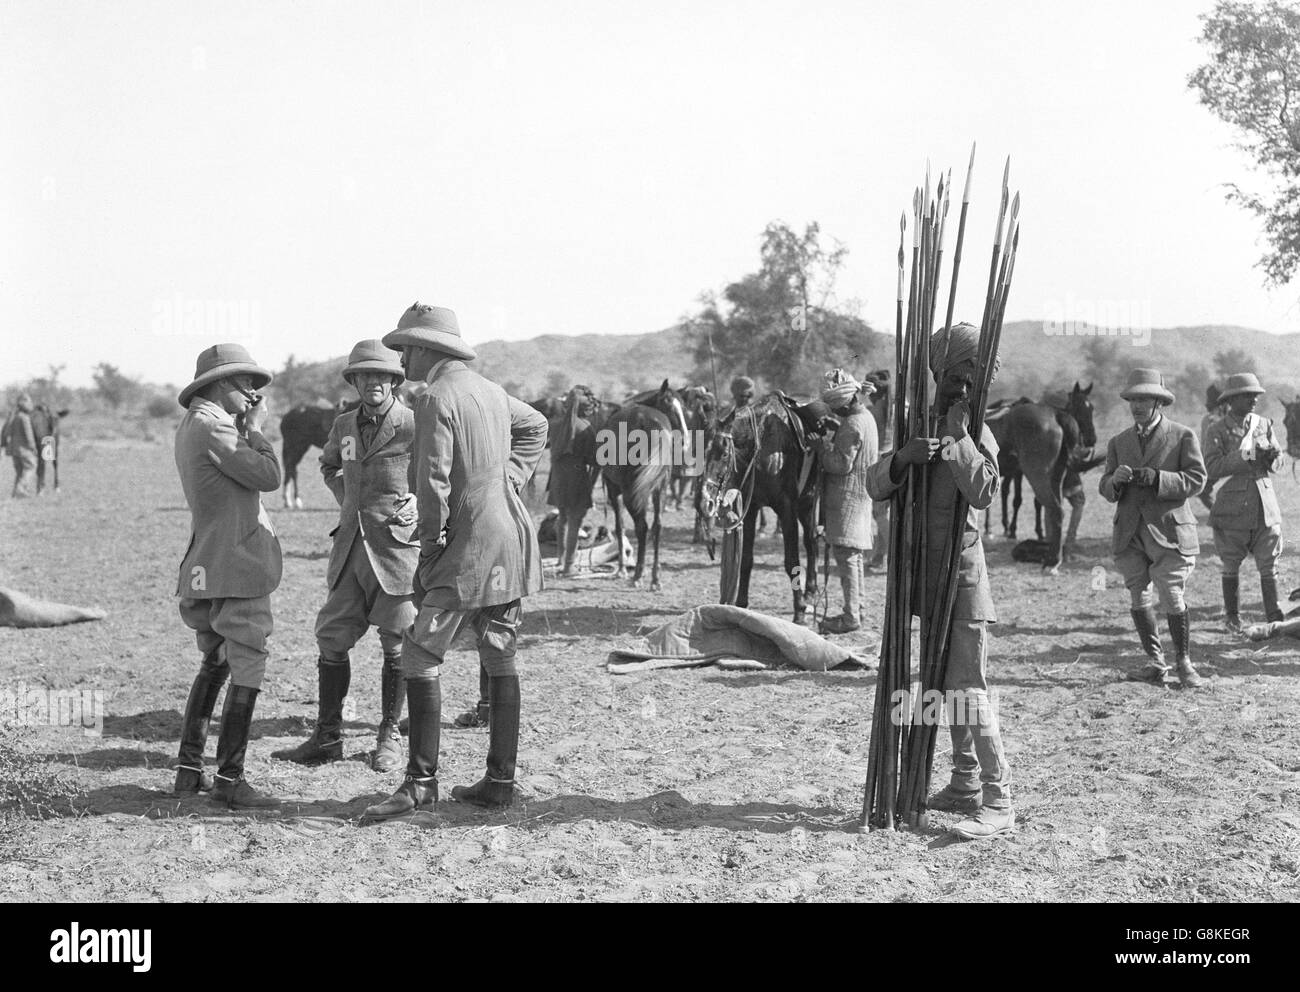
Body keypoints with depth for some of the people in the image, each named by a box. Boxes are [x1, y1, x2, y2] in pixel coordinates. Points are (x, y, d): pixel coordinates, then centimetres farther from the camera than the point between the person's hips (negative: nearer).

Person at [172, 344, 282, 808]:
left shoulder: (189, 427, 17)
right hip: (237, 565, -10)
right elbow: (268, 477, -15)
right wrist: (256, 429, -2)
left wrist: (245, 427, 12)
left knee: (214, 665, 18)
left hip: (207, 570, 10)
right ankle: (229, 780, -5)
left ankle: (189, 770, 21)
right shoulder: (210, 426, -13)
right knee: (247, 671, -6)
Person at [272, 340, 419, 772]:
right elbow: (329, 466, 30)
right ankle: (327, 737, 16)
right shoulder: (344, 425, 10)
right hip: (351, 544, 6)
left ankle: (389, 737, 17)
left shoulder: (414, 426, -9)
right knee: (332, 639, 6)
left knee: (396, 646, 4)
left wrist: (419, 504, -8)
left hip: (397, 546, -6)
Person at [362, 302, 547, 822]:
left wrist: (431, 544, -8)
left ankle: (421, 781, -4)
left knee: (420, 656, -4)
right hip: (509, 542, 9)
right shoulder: (491, 392, 13)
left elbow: (433, 482, -18)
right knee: (499, 659, 10)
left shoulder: (437, 399, -13)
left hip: (467, 545, -9)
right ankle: (500, 780, 15)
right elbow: (535, 425, 31)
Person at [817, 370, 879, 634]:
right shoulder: (866, 416, 13)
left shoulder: (851, 426, -19)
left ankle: (851, 617, -10)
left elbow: (842, 464, -22)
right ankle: (855, 609, 24)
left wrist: (824, 446, -10)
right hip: (860, 494, 11)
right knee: (853, 555, 17)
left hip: (847, 497, -11)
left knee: (845, 555, -10)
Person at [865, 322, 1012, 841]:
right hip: (929, 572, 8)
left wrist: (957, 436, -24)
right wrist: (902, 457, -18)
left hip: (961, 570, -8)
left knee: (968, 687, -12)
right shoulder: (922, 426, 12)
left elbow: (983, 492, -26)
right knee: (946, 683, 14)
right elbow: (875, 485, 3)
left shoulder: (977, 433, -7)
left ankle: (999, 803, -11)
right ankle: (965, 785, 25)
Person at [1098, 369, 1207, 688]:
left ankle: (1184, 662, 10)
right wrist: (1115, 480, -13)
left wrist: (1155, 478, -18)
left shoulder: (1183, 436, 3)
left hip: (1168, 529, -4)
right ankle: (1155, 661, 16)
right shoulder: (1118, 442, 15)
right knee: (1139, 599, 4)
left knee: (1172, 599, -5)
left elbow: (1196, 479, -5)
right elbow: (1105, 488, 11)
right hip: (1130, 533, 4)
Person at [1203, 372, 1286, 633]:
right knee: (1231, 566, 8)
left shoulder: (1264, 424, 9)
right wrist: (1244, 455, -23)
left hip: (1265, 504, 3)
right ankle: (1231, 617, 22)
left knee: (1269, 565, 1)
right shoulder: (1217, 431, -3)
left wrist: (1271, 456, -13)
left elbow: (1277, 461, 10)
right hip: (1233, 507, -3)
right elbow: (1212, 467, -14)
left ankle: (1274, 618, 6)